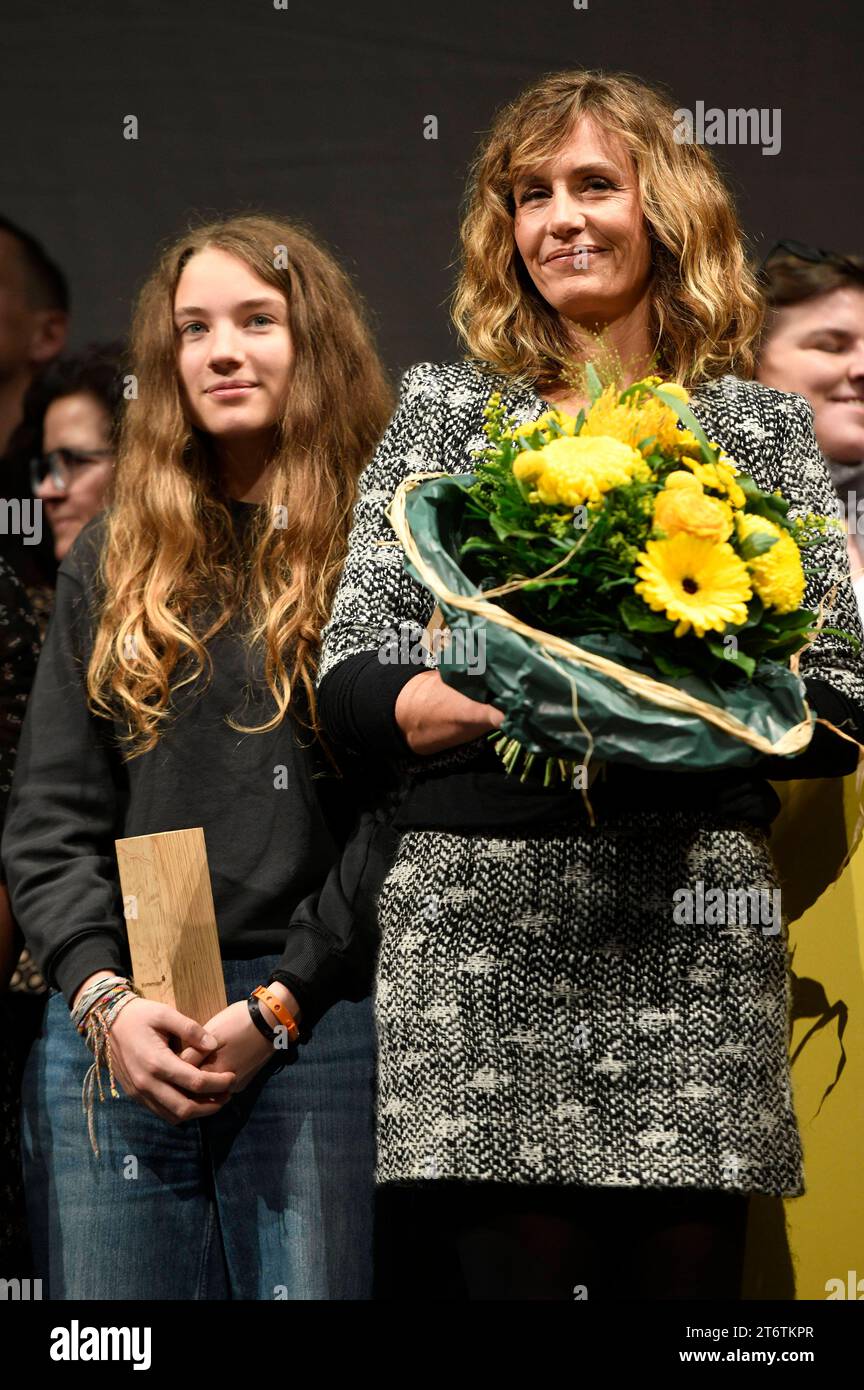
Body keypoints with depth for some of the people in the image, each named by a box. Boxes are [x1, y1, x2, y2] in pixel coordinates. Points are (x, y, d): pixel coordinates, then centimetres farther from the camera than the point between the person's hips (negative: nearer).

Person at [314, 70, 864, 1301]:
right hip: (483, 915, 0)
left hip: (692, 921, 0)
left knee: (682, 1266, -4)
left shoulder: (764, 425, 14)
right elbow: (350, 685, 6)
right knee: (504, 1262, -8)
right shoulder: (448, 407, 13)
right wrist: (511, 703, -13)